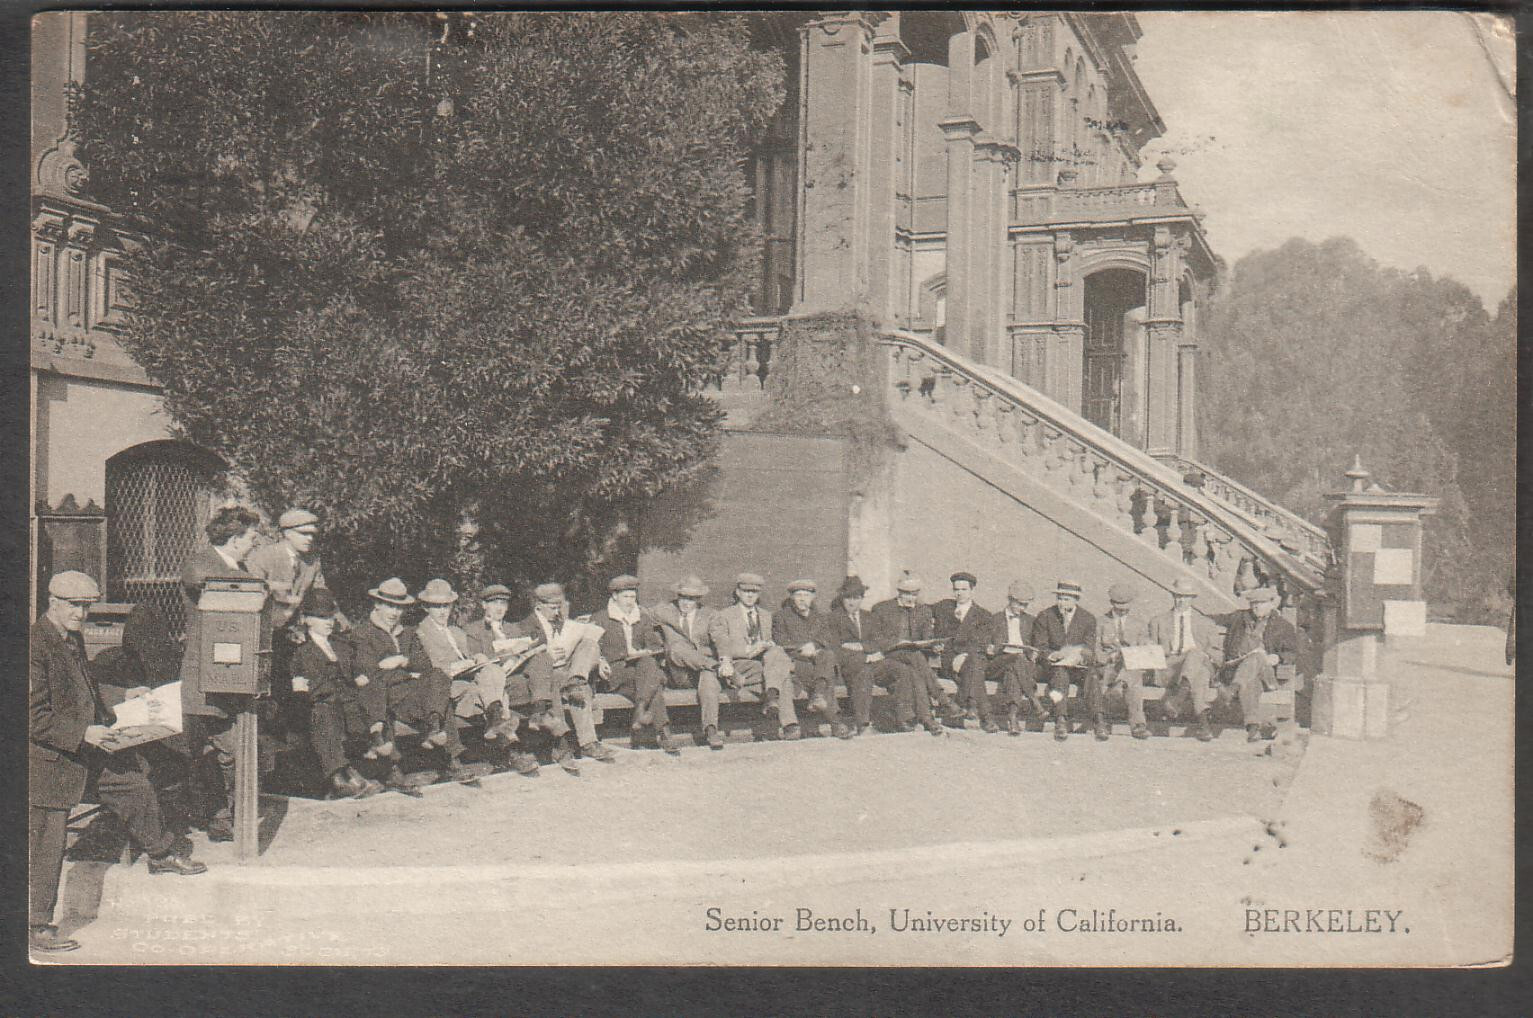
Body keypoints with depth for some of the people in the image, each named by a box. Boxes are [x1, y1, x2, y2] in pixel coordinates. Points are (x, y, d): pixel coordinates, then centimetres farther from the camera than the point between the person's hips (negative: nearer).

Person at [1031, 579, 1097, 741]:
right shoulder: (1044, 617, 6)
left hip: (1078, 666, 2)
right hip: (1052, 663, -2)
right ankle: (1061, 720, -48)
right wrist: (1052, 655, -20)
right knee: (1060, 672, -35)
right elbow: (1039, 647, 2)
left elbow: (1089, 650, 3)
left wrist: (1079, 657, -21)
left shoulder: (1088, 619, 7)